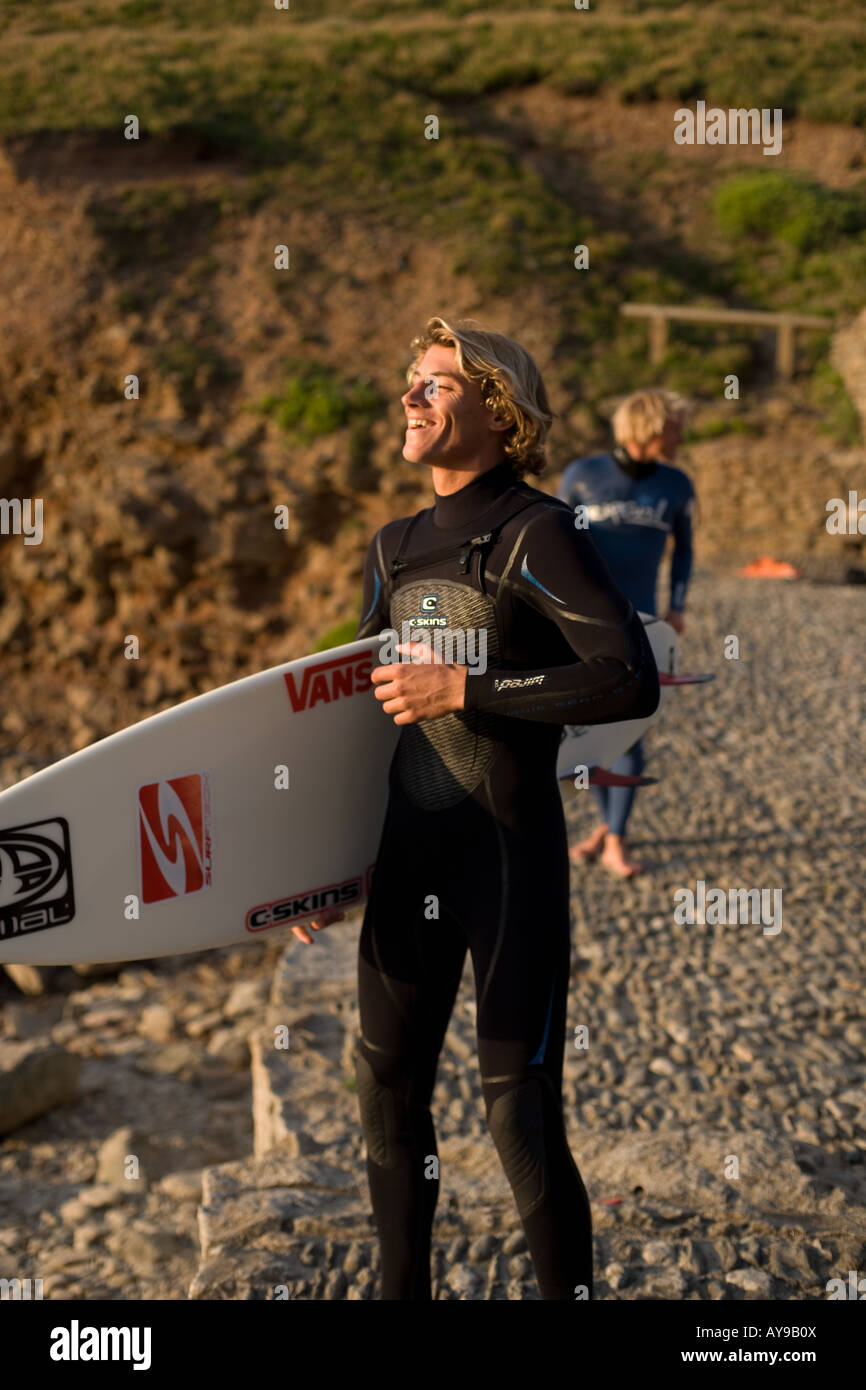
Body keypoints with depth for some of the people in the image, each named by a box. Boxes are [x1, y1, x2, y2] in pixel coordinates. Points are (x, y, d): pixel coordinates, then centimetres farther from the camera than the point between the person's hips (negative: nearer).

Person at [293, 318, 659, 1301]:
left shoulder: (537, 534, -11)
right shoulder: (395, 549, 11)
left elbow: (633, 682, -22)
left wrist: (462, 690, -21)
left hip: (511, 855, -7)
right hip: (409, 857, 7)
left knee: (520, 1114, -5)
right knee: (389, 1093, 14)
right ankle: (403, 1291, 31)